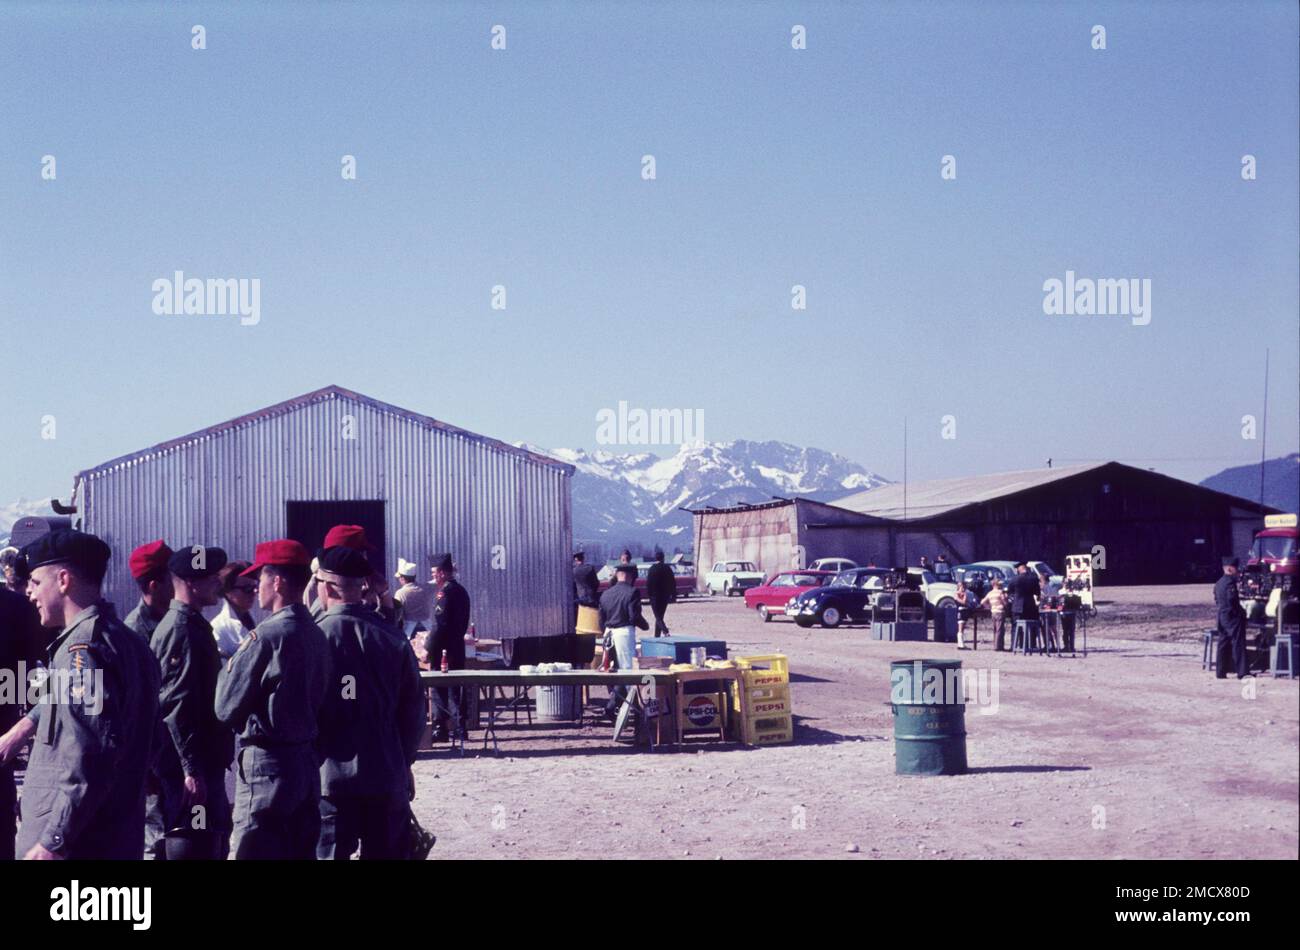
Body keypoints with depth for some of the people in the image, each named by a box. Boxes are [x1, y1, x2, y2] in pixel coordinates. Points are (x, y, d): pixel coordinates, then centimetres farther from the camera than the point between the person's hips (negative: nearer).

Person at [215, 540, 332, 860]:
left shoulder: (267, 635, -16)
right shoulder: (316, 635, 6)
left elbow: (227, 707, -10)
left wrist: (228, 669, 6)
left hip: (266, 764, -8)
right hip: (306, 761, 8)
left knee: (254, 852, -2)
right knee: (301, 852, 15)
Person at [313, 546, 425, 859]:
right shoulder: (391, 637, 0)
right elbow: (413, 708, 4)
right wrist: (403, 761, 15)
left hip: (328, 777, -3)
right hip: (387, 777, 3)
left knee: (329, 853, 4)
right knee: (385, 853, 12)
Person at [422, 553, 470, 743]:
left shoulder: (444, 592, -15)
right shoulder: (461, 590, 13)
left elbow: (440, 624, -20)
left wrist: (428, 647, -15)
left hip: (442, 649, -8)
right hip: (458, 647, 8)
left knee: (439, 688, -1)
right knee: (454, 688, 13)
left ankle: (440, 729, 1)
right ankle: (459, 728, 14)